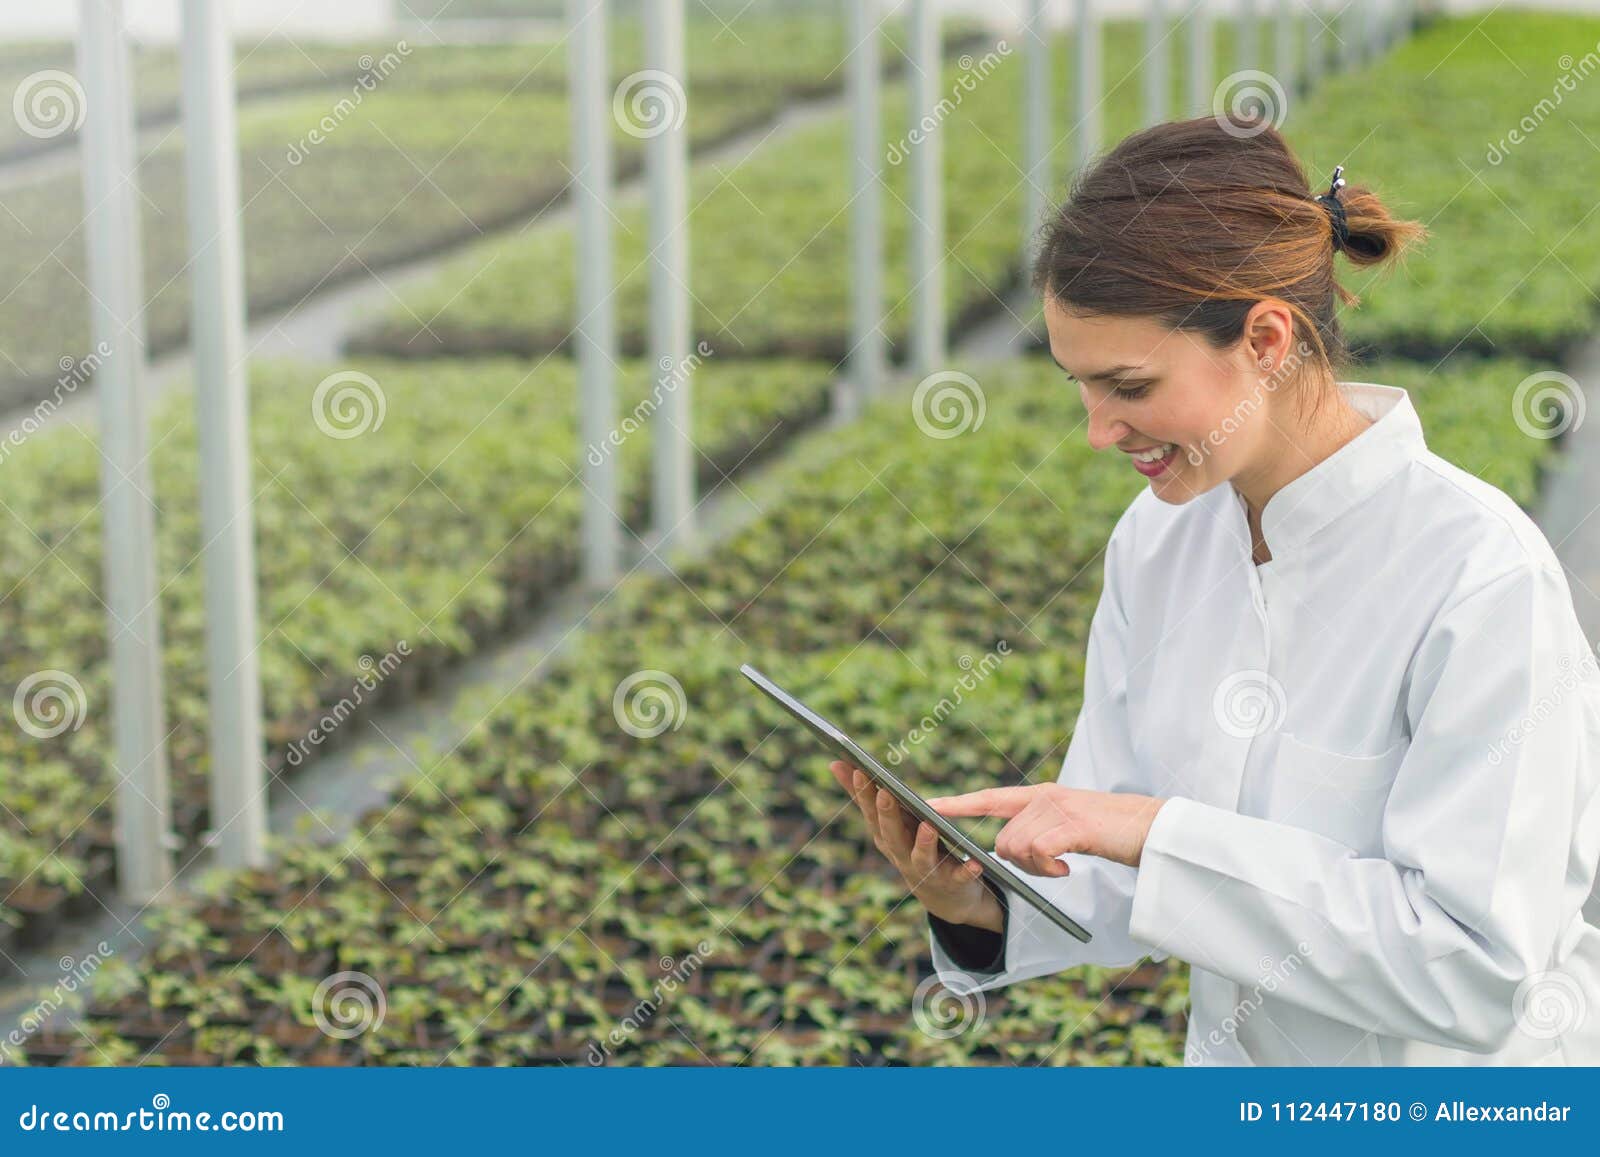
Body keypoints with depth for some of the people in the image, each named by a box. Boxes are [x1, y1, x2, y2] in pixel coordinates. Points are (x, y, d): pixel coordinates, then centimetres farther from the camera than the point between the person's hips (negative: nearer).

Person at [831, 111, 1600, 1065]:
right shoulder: (1157, 541, 1)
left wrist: (1160, 833, -24)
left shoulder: (1482, 577, -19)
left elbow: (1477, 968, -22)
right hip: (1235, 1061, 5)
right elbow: (1125, 882, 5)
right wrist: (983, 904, -15)